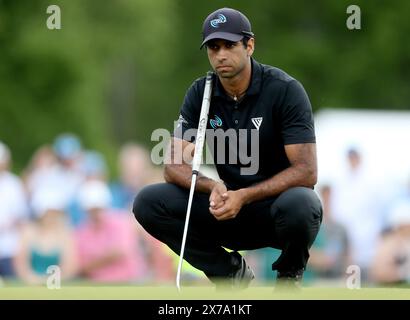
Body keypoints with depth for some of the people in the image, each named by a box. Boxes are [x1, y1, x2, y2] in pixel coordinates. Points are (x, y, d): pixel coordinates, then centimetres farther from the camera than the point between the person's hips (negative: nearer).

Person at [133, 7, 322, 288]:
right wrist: (212, 187, -29)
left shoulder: (285, 90, -16)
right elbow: (174, 166, -7)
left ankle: (290, 274, -4)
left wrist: (244, 196, -31)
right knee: (148, 203, -18)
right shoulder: (200, 94, -2)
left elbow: (306, 171, -20)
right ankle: (231, 272, 1)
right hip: (225, 203, 4)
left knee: (299, 205, -40)